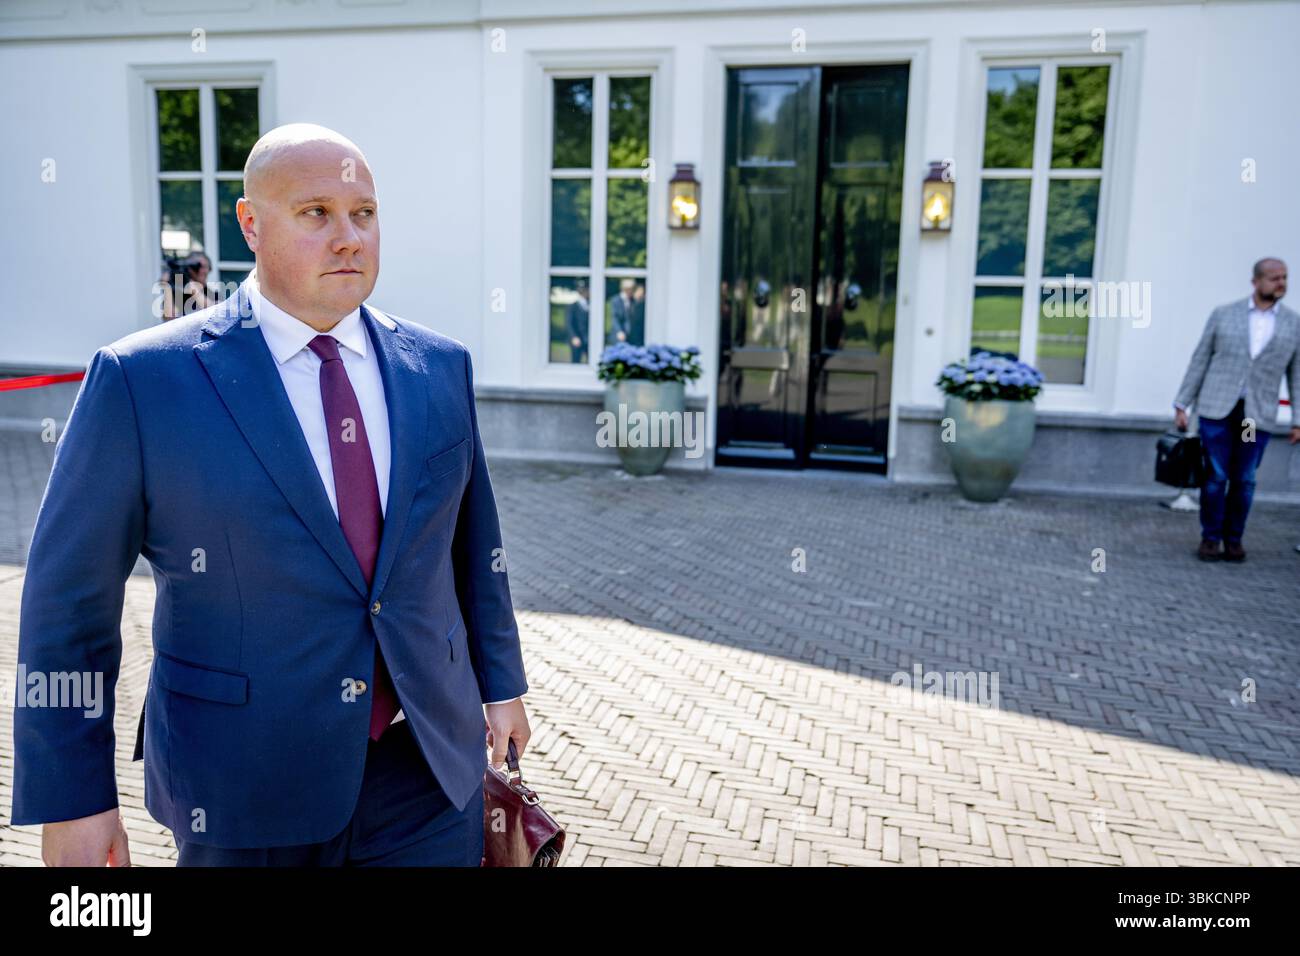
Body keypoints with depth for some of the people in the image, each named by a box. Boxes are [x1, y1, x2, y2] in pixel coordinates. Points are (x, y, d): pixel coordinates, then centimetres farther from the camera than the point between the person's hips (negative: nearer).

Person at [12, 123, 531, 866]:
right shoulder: (144, 380, -11)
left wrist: (501, 684, 13)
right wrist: (71, 799, -4)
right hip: (247, 796, -2)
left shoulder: (438, 365, 0)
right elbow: (69, 595, -6)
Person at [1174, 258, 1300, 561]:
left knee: (1244, 480, 4)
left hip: (1258, 414, 1)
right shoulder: (1223, 315, 4)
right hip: (1216, 408, -1)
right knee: (1215, 476, 0)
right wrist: (1181, 404, 4)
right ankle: (1210, 538, 12)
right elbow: (1200, 361, 6)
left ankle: (1233, 539, 19)